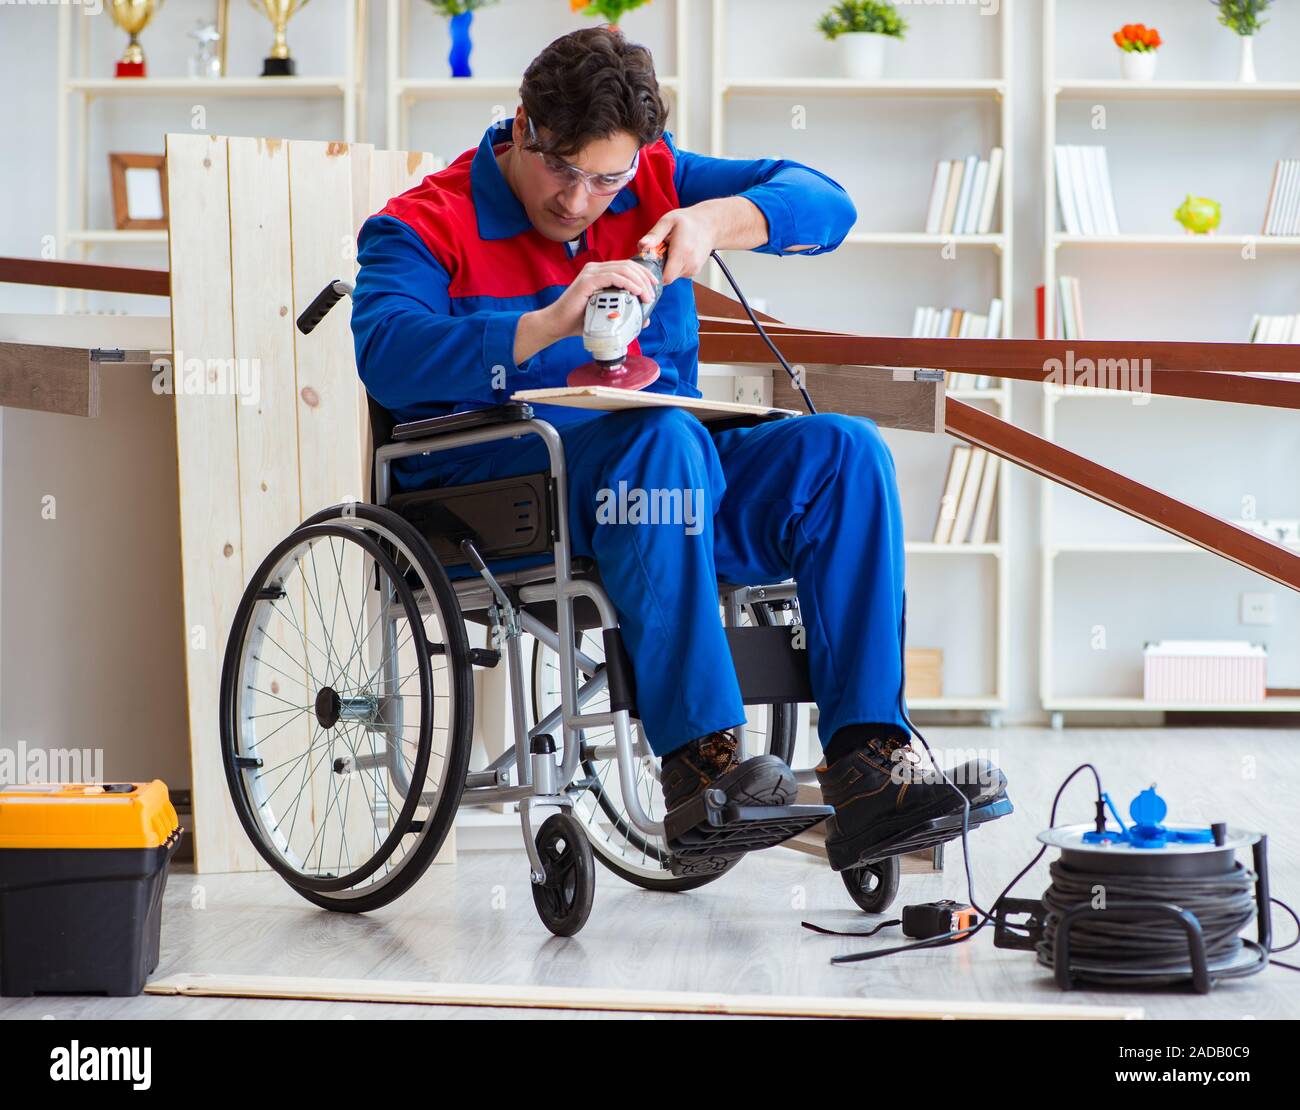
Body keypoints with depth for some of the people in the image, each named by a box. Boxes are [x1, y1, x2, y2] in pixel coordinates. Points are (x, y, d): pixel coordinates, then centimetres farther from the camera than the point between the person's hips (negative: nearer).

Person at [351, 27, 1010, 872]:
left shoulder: (653, 182, 13)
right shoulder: (424, 226, 0)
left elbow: (827, 203, 8)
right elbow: (389, 356, -20)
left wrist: (716, 221, -13)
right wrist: (549, 325, -33)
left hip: (664, 484, 5)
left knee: (843, 450, -18)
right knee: (662, 437, -35)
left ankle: (866, 770, -28)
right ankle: (699, 761, -41)